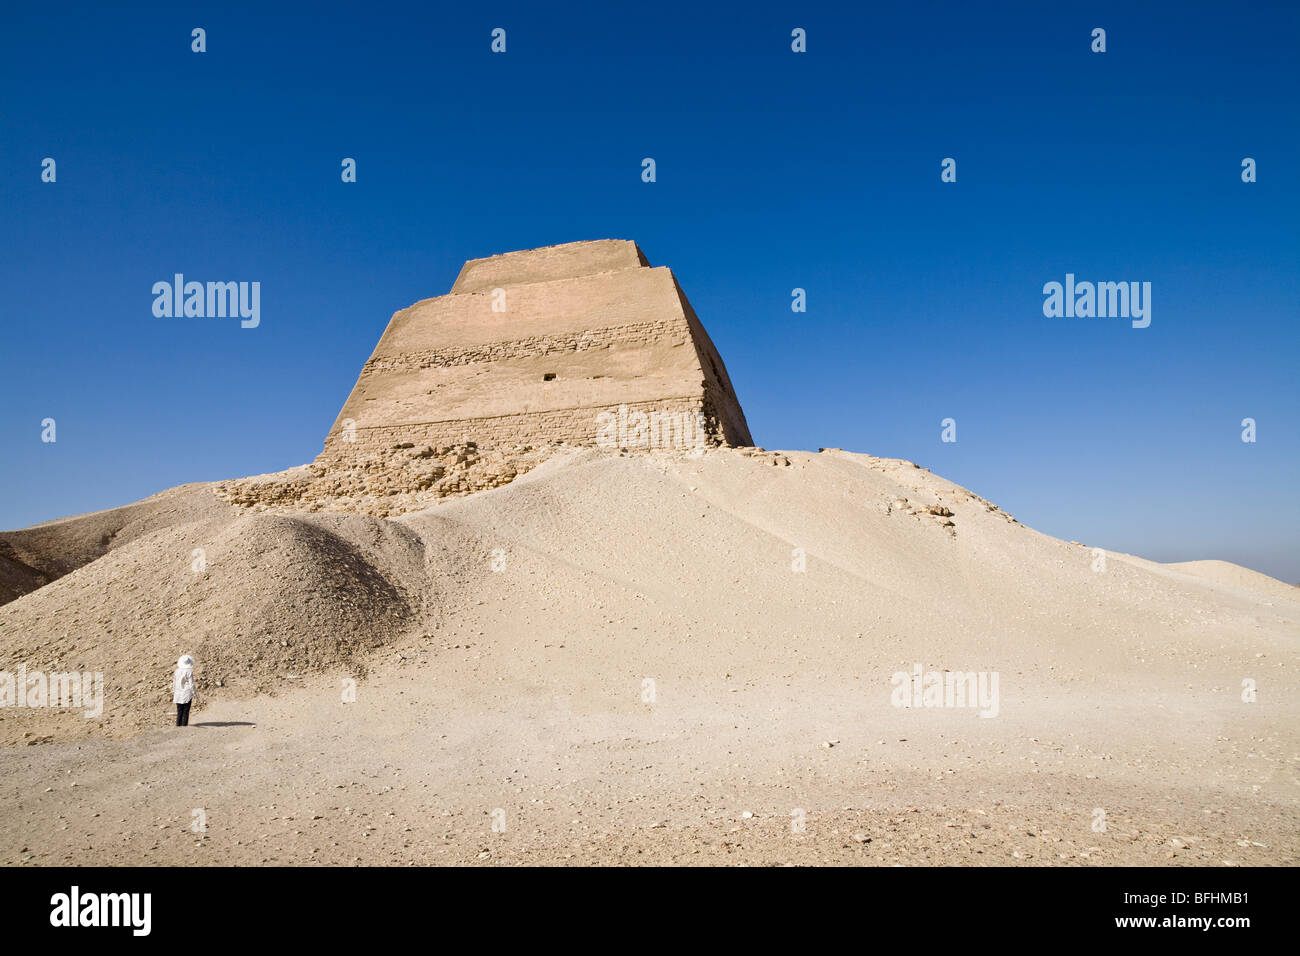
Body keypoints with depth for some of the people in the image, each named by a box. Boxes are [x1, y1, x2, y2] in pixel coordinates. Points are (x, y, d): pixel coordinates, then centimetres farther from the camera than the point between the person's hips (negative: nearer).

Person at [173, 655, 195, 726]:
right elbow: (191, 685, -11)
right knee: (185, 712, 2)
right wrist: (193, 695, -5)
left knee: (179, 712, 11)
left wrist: (173, 692, 21)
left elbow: (174, 683, 9)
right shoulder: (189, 672, -12)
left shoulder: (177, 671, 1)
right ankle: (184, 725, 0)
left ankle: (178, 725, 13)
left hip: (178, 695, 4)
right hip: (187, 694, -4)